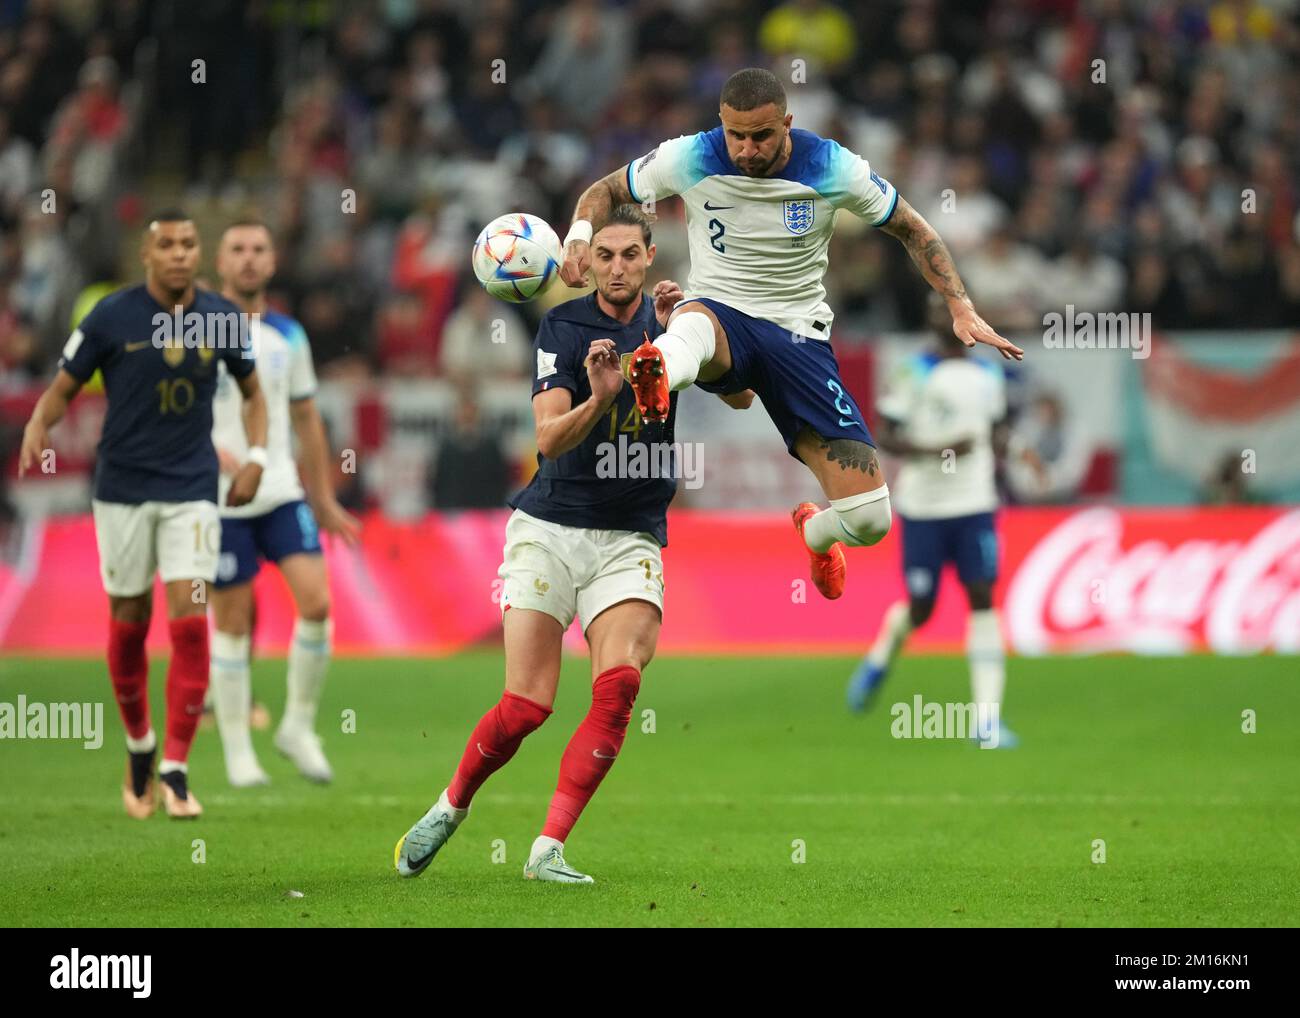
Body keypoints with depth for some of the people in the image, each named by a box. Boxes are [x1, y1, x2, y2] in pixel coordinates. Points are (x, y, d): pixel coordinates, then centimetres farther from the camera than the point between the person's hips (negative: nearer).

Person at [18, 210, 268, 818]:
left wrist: (256, 459, 2)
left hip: (192, 492, 1)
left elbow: (252, 392, 16)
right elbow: (62, 388, -1)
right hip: (123, 489, -1)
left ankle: (175, 770, -7)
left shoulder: (220, 319, 1)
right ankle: (139, 747, 29)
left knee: (190, 625, -10)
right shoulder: (111, 317, -6)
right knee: (129, 623, 6)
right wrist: (37, 429, -22)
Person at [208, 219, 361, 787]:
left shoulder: (287, 336, 10)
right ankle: (237, 751, 12)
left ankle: (298, 727, 5)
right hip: (221, 501, -3)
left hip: (282, 493, 3)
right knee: (232, 623, 1)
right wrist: (209, 449, -26)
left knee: (316, 600, -12)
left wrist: (324, 500, 19)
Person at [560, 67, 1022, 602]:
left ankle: (814, 531, 29)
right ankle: (657, 375, -83)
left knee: (869, 518, -10)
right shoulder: (689, 159, -7)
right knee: (694, 322, -44)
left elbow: (912, 229, 7)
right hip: (722, 317, -1)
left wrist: (962, 308, -2)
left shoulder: (833, 168, -7)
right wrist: (581, 233, -15)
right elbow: (607, 190, 8)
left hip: (799, 336, 1)